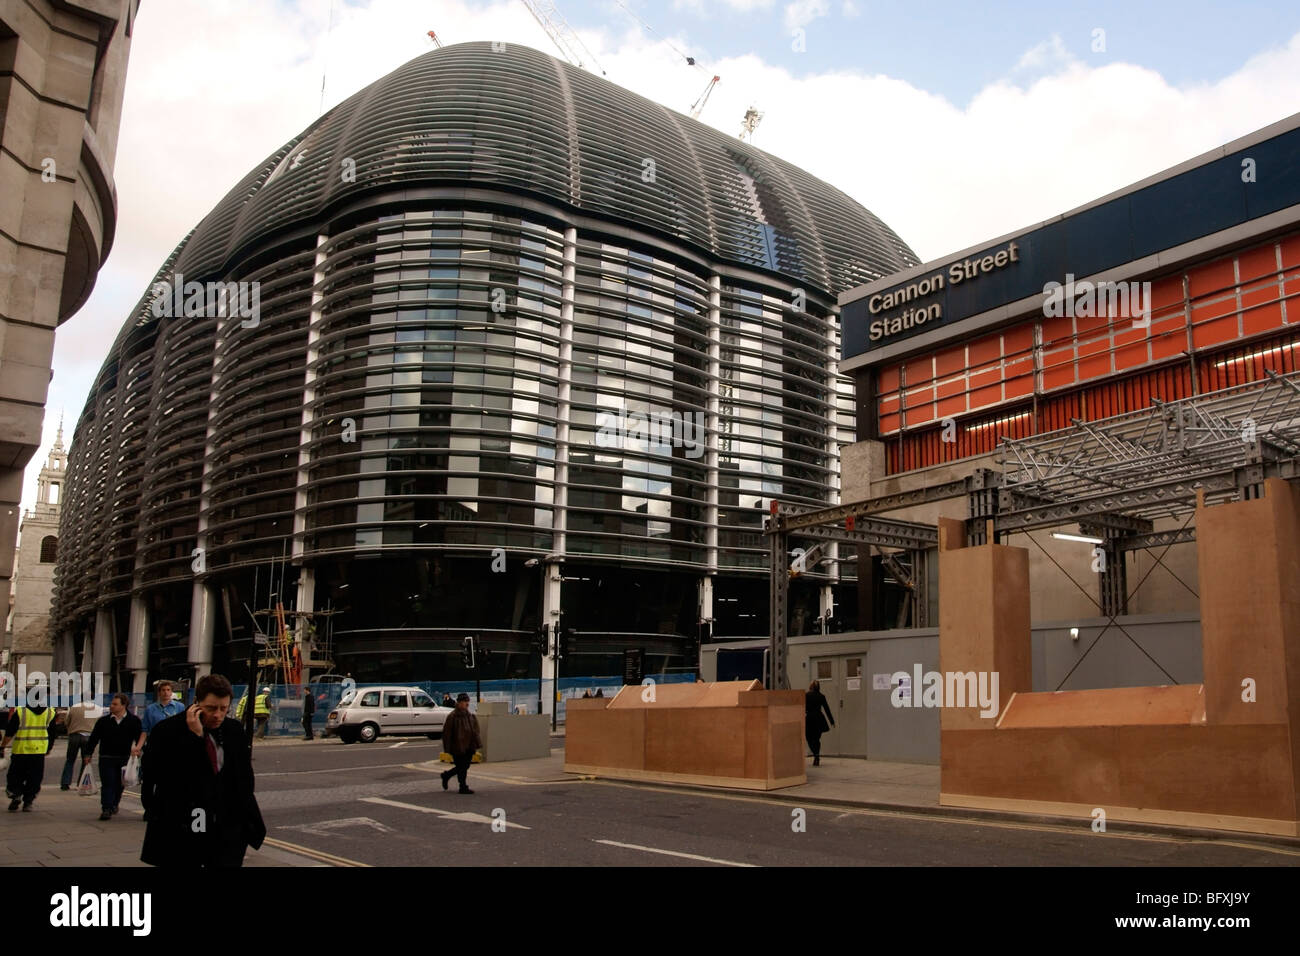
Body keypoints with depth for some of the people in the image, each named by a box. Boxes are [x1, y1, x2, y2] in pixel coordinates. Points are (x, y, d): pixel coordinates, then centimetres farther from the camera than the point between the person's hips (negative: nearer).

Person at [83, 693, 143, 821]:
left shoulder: (134, 721, -1)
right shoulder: (103, 721, 2)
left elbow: (140, 737, 4)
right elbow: (94, 738, 6)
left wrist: (138, 749, -7)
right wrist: (88, 754, 3)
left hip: (124, 758, 0)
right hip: (106, 758, 0)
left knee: (119, 784, 12)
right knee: (107, 784, -6)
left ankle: (114, 804, 33)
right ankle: (106, 809, -6)